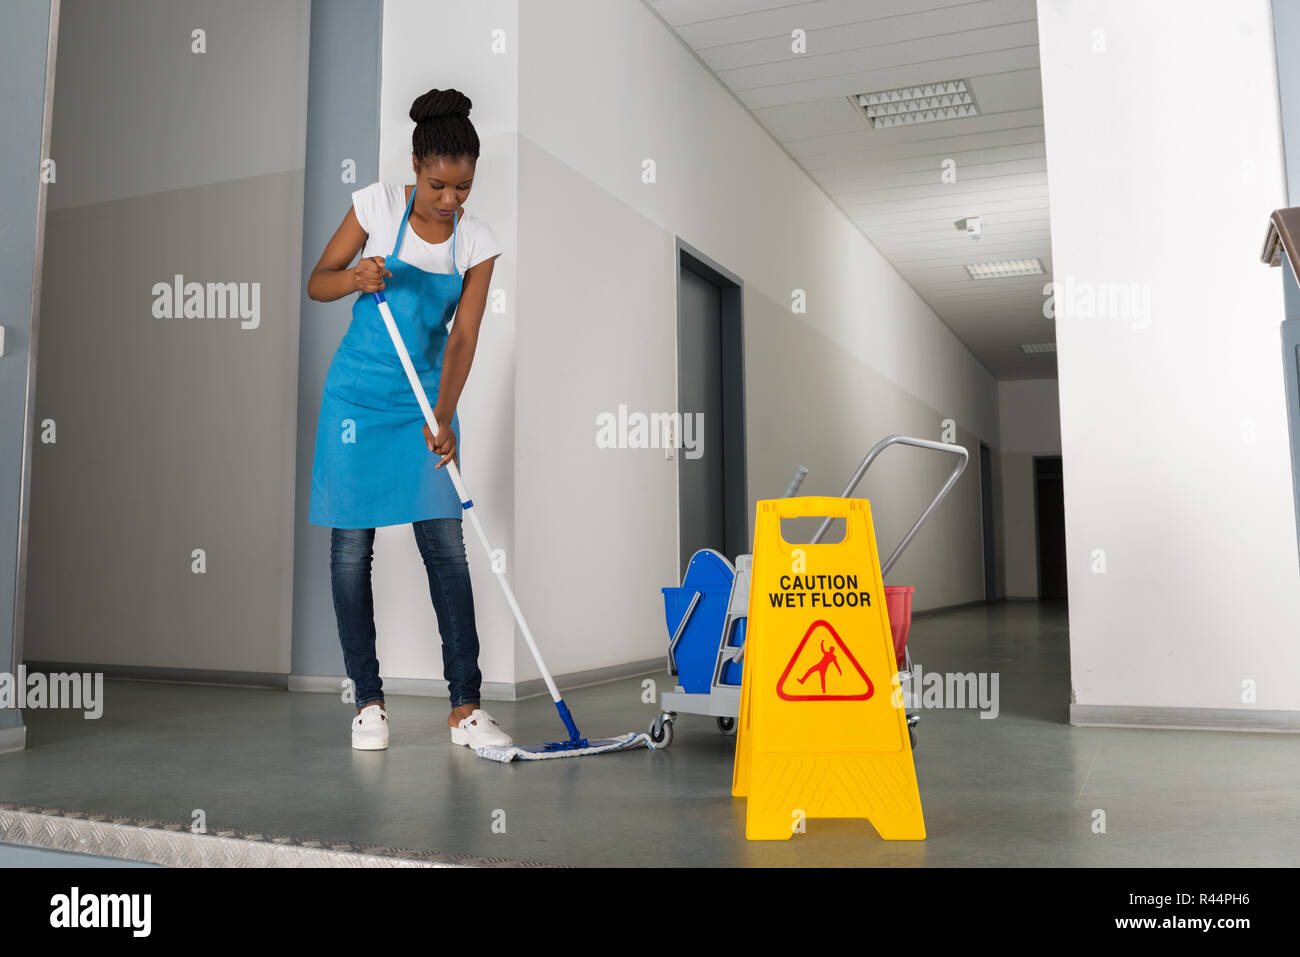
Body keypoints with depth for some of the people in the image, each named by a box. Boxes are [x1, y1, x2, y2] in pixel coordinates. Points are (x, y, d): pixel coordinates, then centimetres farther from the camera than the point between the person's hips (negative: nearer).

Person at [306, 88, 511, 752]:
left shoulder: (477, 242, -2)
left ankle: (464, 704, 3)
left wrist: (443, 417, -20)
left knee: (447, 548, -4)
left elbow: (463, 336, -7)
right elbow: (316, 284, 1)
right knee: (352, 547, 1)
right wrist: (357, 277, -22)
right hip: (358, 396, -1)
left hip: (427, 402, 1)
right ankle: (368, 699, 14)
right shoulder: (377, 205, -5)